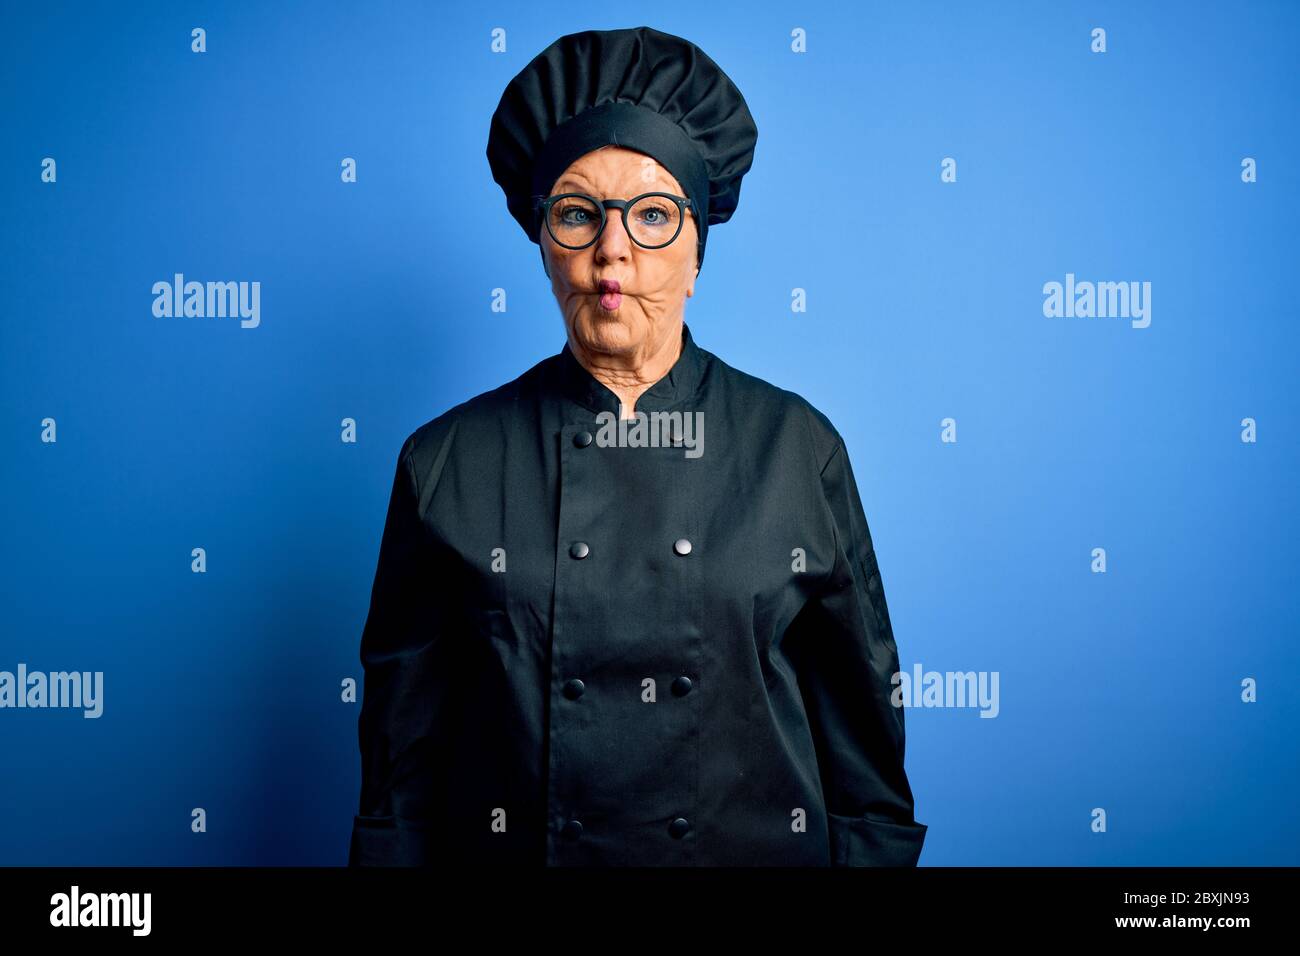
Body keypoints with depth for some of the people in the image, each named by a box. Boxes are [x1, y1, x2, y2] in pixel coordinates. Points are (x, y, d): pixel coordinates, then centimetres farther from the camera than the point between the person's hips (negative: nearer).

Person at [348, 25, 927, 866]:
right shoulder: (446, 463, -7)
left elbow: (862, 737, 0)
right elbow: (403, 760, -3)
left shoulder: (798, 449, -5)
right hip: (512, 846, 0)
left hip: (755, 846, 1)